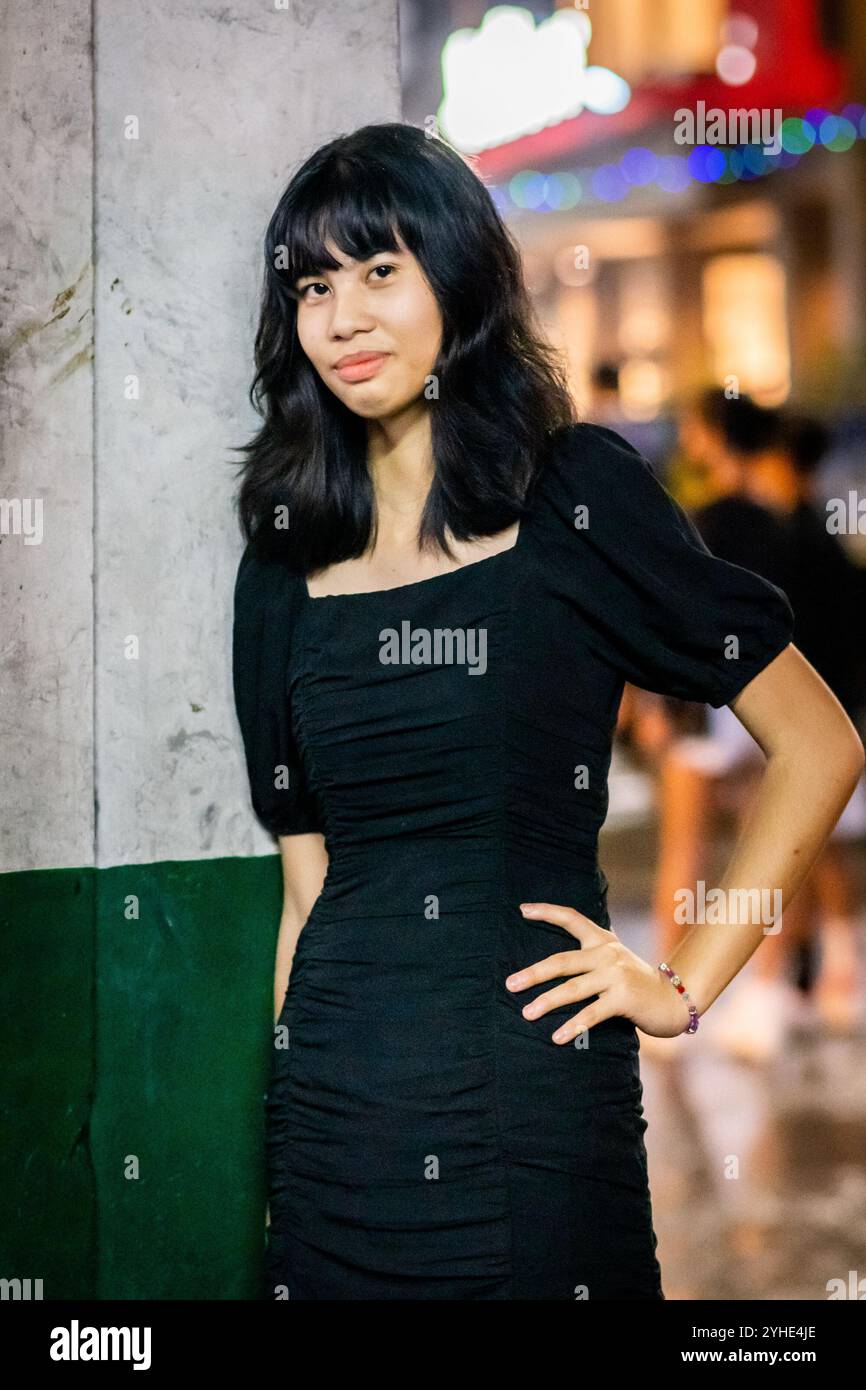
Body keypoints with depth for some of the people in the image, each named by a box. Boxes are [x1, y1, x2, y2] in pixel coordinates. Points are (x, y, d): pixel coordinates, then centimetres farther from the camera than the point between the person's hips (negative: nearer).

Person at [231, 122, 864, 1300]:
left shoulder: (578, 496, -3)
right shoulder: (287, 559, 9)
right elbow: (308, 881, 11)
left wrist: (686, 987, -6)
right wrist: (286, 1119, 8)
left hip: (535, 1101, -3)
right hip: (334, 1103, 4)